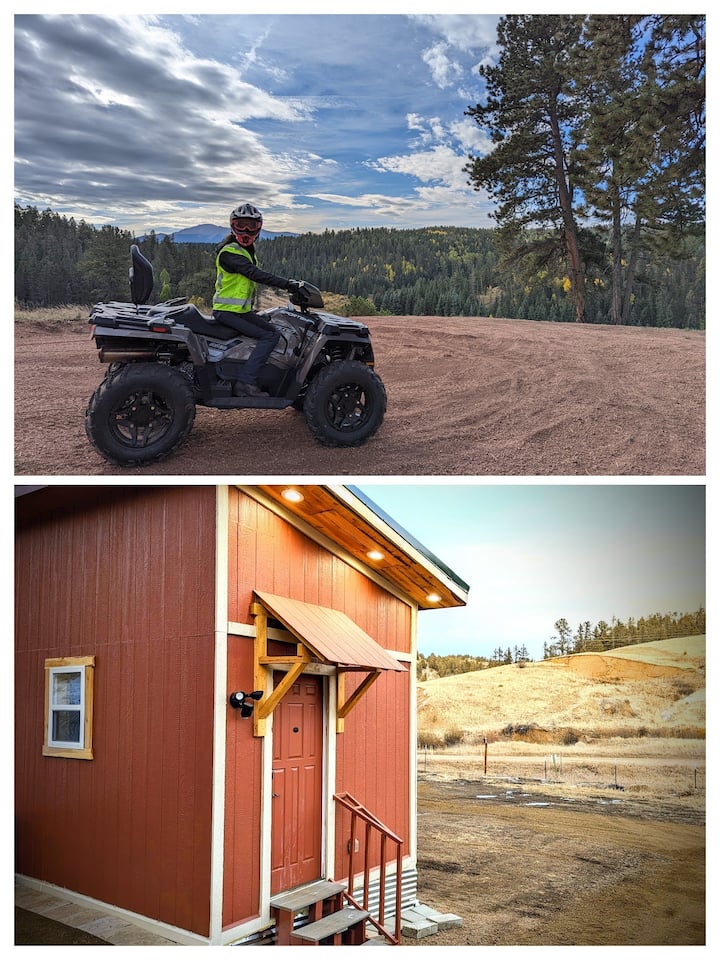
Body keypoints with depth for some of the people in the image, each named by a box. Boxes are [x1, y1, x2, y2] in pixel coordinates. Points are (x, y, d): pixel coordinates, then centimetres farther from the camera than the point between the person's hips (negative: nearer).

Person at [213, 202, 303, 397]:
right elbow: (255, 274, -26)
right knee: (268, 336, -21)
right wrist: (287, 284, -29)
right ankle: (246, 381, -25)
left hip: (243, 309, 9)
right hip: (227, 311, -9)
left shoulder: (248, 251, 16)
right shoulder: (229, 252, -16)